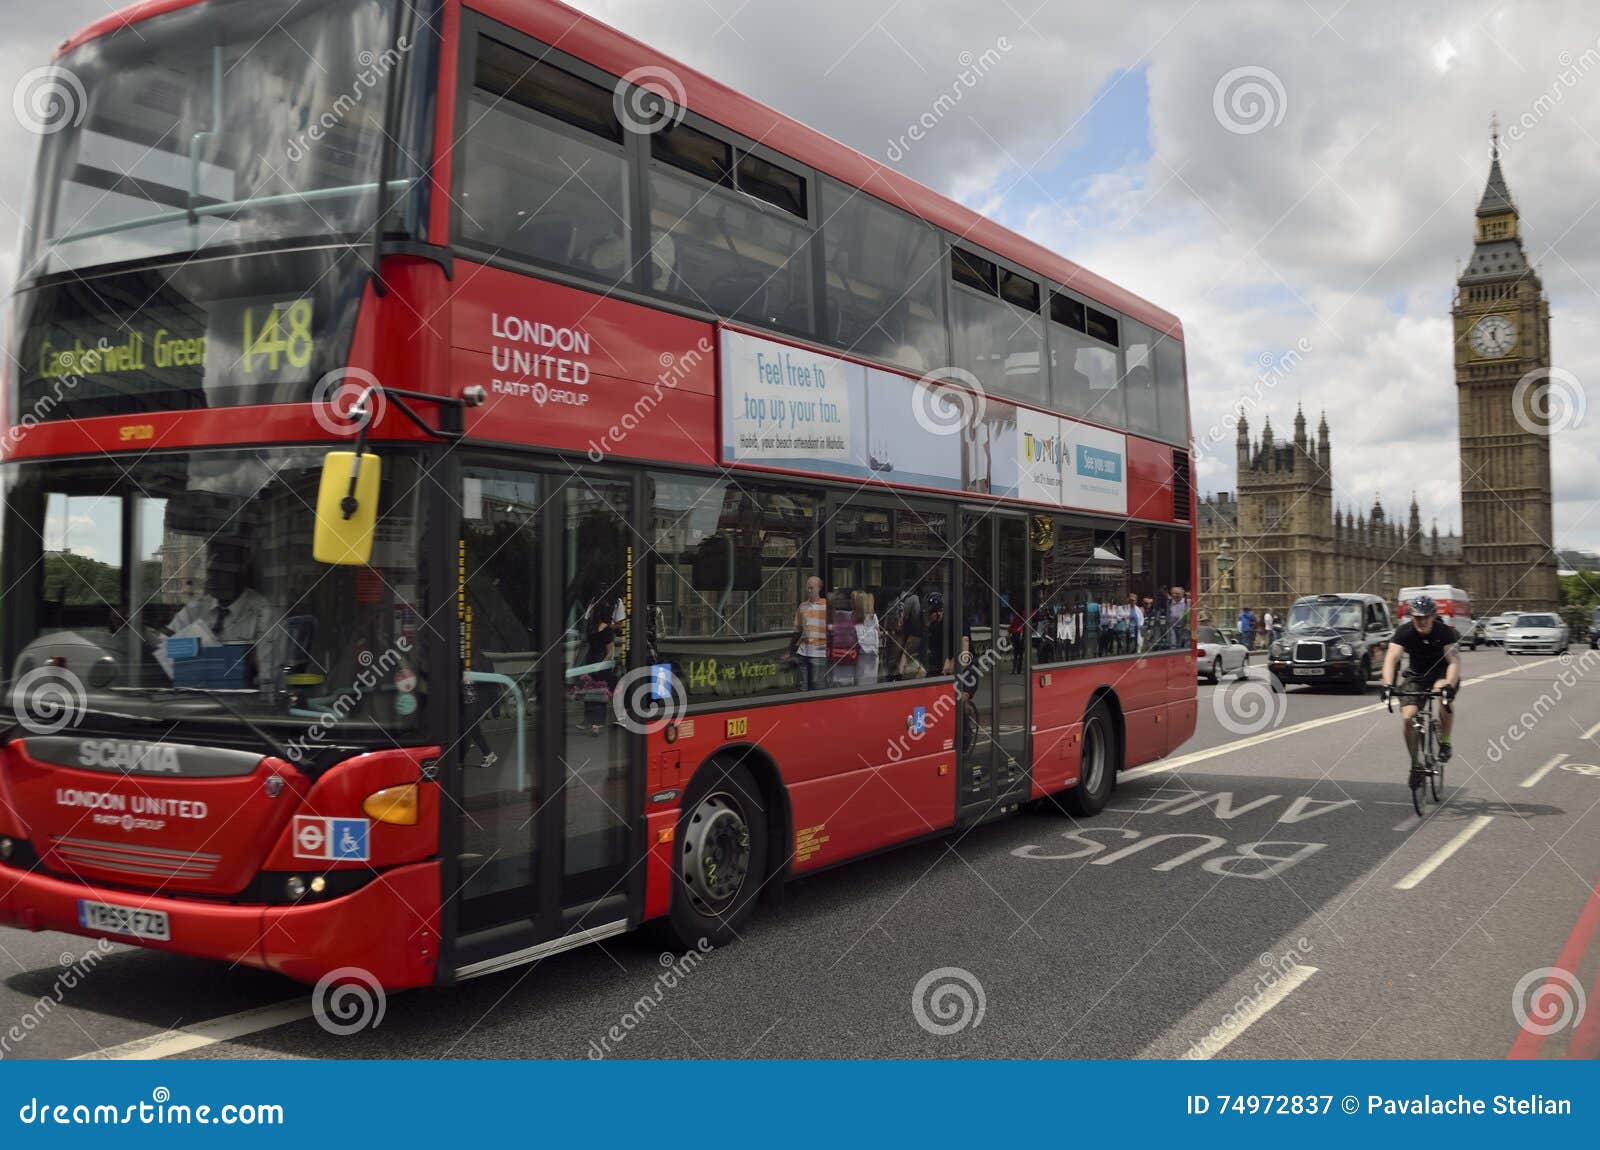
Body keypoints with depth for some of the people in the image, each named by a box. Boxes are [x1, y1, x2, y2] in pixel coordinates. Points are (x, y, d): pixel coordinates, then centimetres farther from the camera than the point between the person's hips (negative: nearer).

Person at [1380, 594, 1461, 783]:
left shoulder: (1444, 631, -21)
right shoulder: (1404, 632, -18)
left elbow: (1454, 660, -30)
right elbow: (1391, 658, -28)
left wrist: (1449, 684, -48)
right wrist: (1388, 685, -45)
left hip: (1442, 674, -2)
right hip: (1416, 676, 2)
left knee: (1444, 694, -36)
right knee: (1408, 717, -16)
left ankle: (1445, 741, -14)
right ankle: (1416, 765, 2)